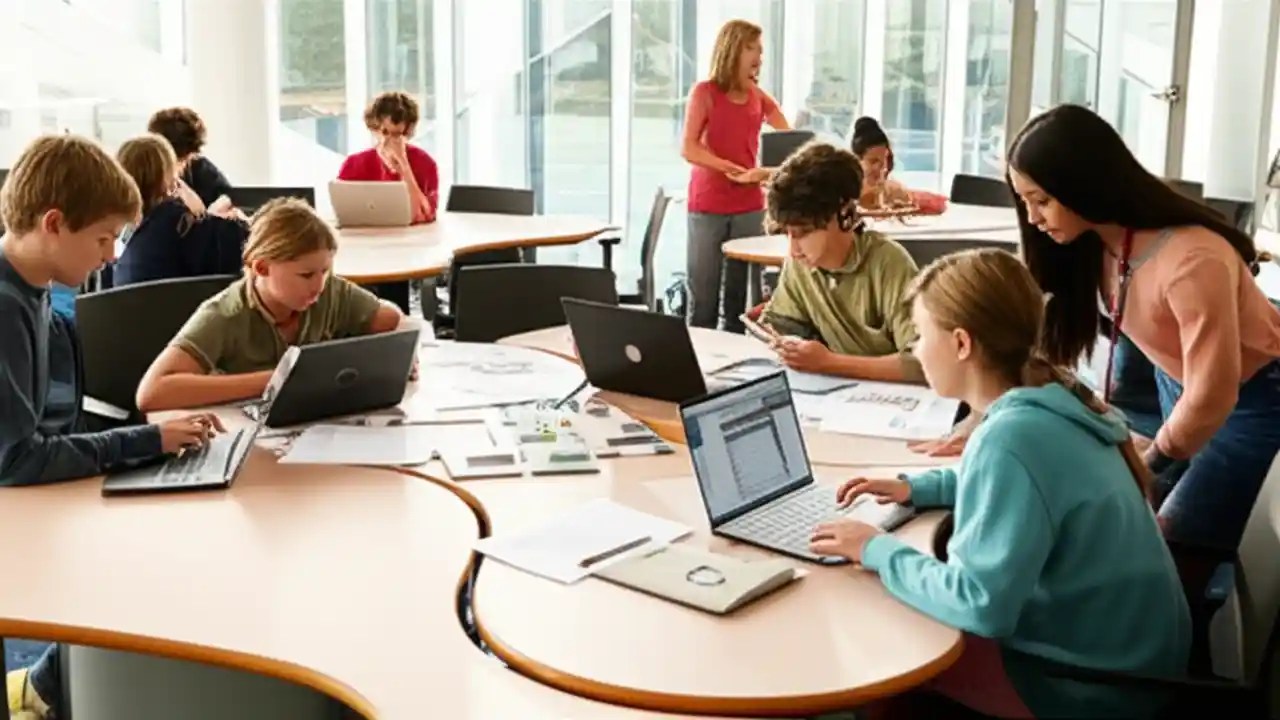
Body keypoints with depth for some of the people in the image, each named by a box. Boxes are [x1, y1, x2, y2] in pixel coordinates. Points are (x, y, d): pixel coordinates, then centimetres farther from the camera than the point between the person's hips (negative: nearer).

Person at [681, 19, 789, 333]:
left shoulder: (759, 97, 10)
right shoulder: (704, 92, -2)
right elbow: (688, 149, -11)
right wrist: (732, 169, -19)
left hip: (750, 206, 4)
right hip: (707, 206, -4)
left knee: (741, 294, 4)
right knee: (703, 295, -2)